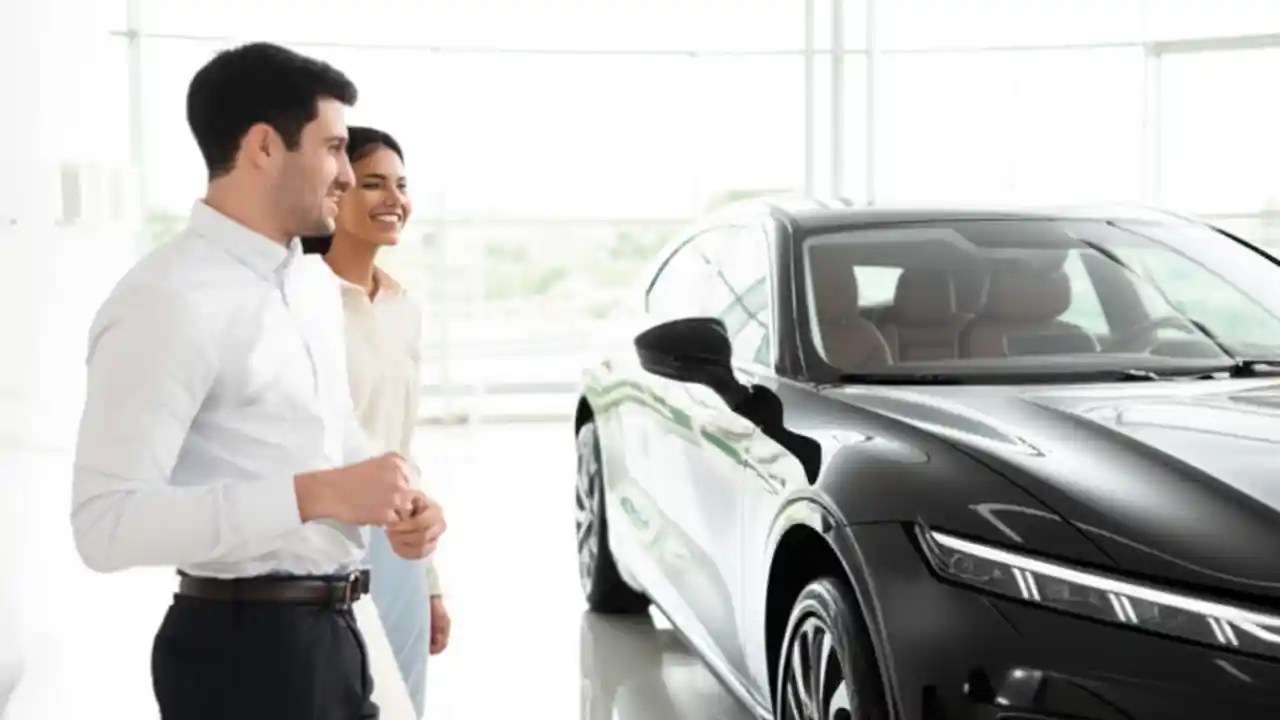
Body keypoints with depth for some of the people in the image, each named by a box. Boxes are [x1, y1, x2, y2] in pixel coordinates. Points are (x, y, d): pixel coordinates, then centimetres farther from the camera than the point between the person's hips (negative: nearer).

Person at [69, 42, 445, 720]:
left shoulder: (311, 285, 11)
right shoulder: (167, 301, -19)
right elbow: (105, 523, -25)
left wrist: (398, 498, 0)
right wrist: (313, 495, -28)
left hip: (331, 633, 9)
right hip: (245, 647, -8)